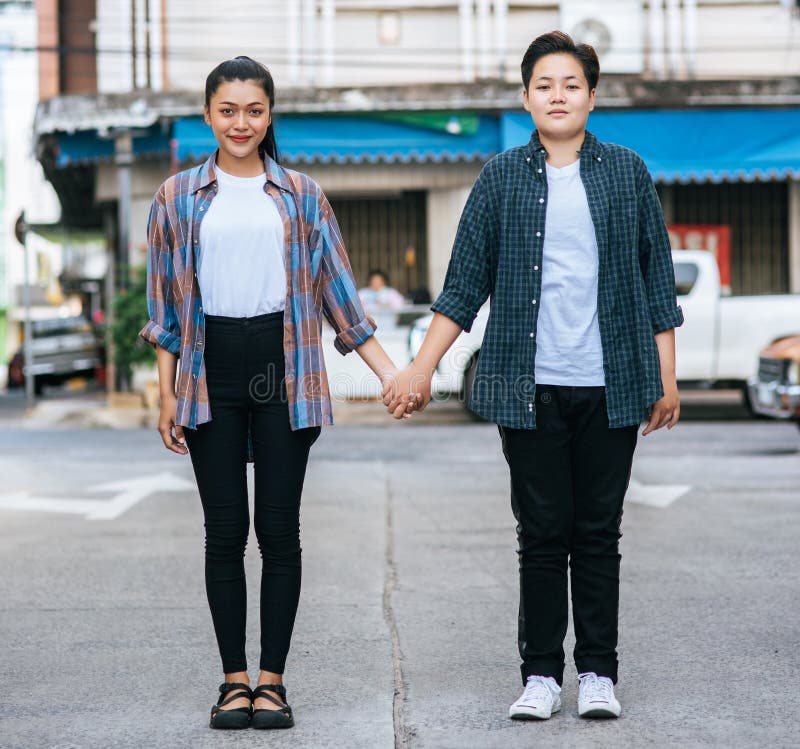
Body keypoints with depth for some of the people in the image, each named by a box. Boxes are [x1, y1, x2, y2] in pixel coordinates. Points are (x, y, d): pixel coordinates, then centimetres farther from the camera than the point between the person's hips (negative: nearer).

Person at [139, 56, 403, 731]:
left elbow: (338, 293, 10)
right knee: (225, 529, 2)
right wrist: (167, 395, 3)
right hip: (214, 369, 0)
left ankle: (273, 680, 8)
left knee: (279, 527, 0)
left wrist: (391, 372, 3)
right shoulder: (179, 197, 9)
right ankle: (234, 680, 10)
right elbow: (165, 303, 9)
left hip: (285, 369, 0)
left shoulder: (301, 195, 9)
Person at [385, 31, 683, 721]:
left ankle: (598, 674, 13)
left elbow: (657, 280, 10)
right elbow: (465, 286, 7)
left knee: (599, 532, 5)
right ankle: (541, 675, 10)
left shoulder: (627, 174, 7)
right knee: (542, 533, 2)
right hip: (531, 387, 0)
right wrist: (421, 370, 1)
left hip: (610, 386, 0)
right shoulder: (502, 179, 5)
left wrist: (666, 377, 6)